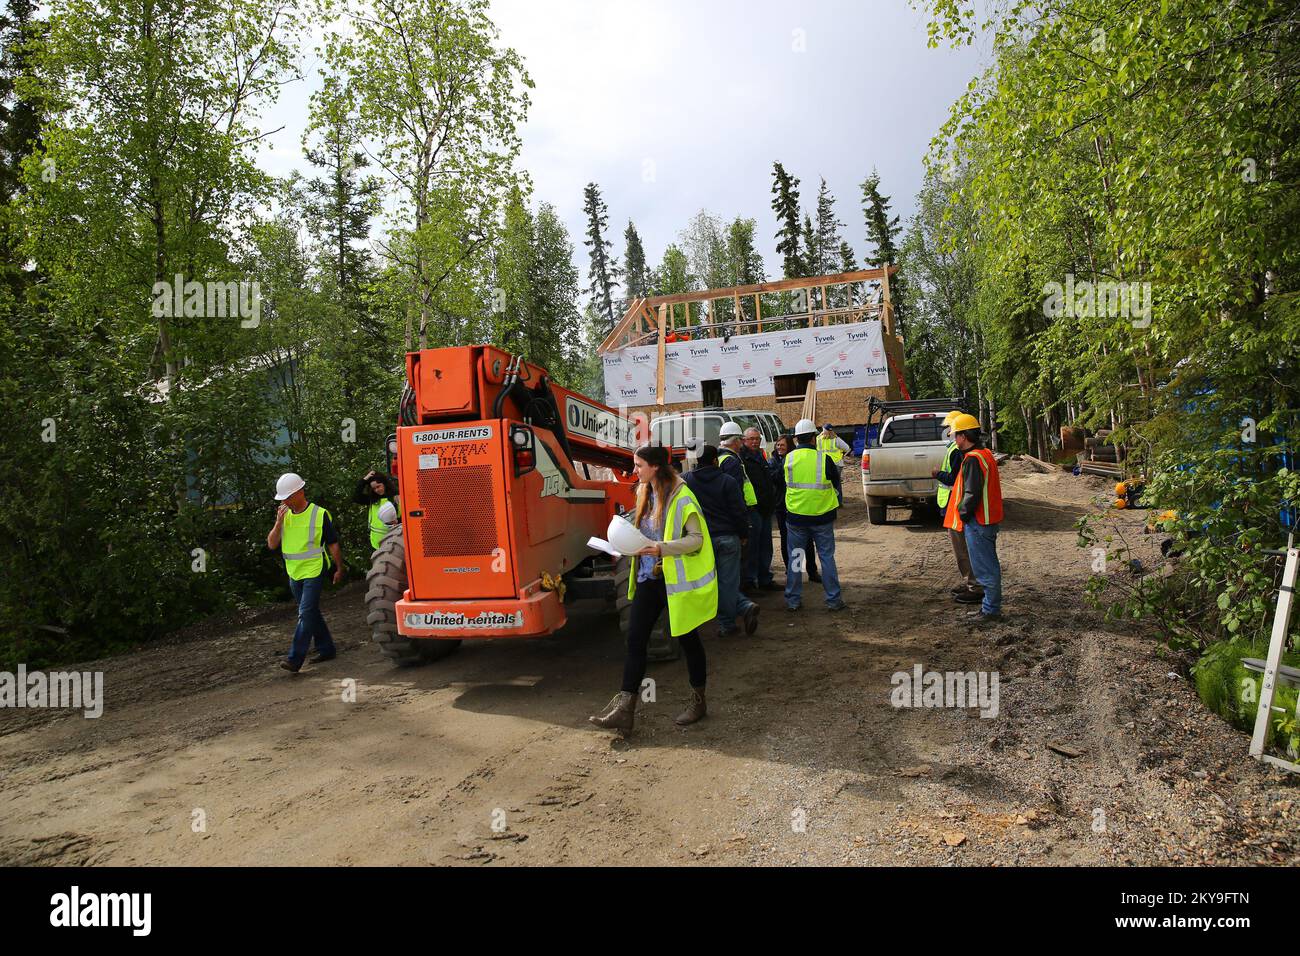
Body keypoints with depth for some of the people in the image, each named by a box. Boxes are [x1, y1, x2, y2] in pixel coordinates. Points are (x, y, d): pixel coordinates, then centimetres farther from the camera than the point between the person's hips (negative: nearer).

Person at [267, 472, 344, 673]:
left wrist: (339, 569, 1)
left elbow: (333, 544, -3)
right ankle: (326, 649, 27)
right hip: (294, 574, 7)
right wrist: (279, 522, -14)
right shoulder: (284, 515, 5)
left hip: (314, 572, -6)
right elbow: (272, 544, -1)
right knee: (312, 613, 15)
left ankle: (295, 659, -12)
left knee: (306, 614, -11)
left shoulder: (320, 514, -10)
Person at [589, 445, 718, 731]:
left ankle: (698, 702, 25)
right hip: (648, 577, 7)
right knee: (635, 638, 1)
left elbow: (697, 538, -17)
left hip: (676, 579, -7)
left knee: (687, 638, 8)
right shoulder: (645, 493, 9)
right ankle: (625, 708, 5)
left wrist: (662, 549, -29)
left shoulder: (681, 496, -15)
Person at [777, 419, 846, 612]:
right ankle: (833, 600, 12)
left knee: (795, 557, 11)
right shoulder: (823, 458, -10)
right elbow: (836, 484, 5)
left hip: (795, 517, 1)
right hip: (822, 516, -1)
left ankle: (793, 600, 14)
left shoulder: (788, 459, -4)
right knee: (827, 557, 8)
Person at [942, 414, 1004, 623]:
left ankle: (991, 610, 5)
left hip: (977, 522, -10)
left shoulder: (973, 459, -20)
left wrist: (962, 512, -10)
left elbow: (972, 494, -24)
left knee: (984, 567, -2)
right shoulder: (985, 454, 13)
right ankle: (990, 605, 26)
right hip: (989, 519, 10)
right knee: (988, 565, 17)